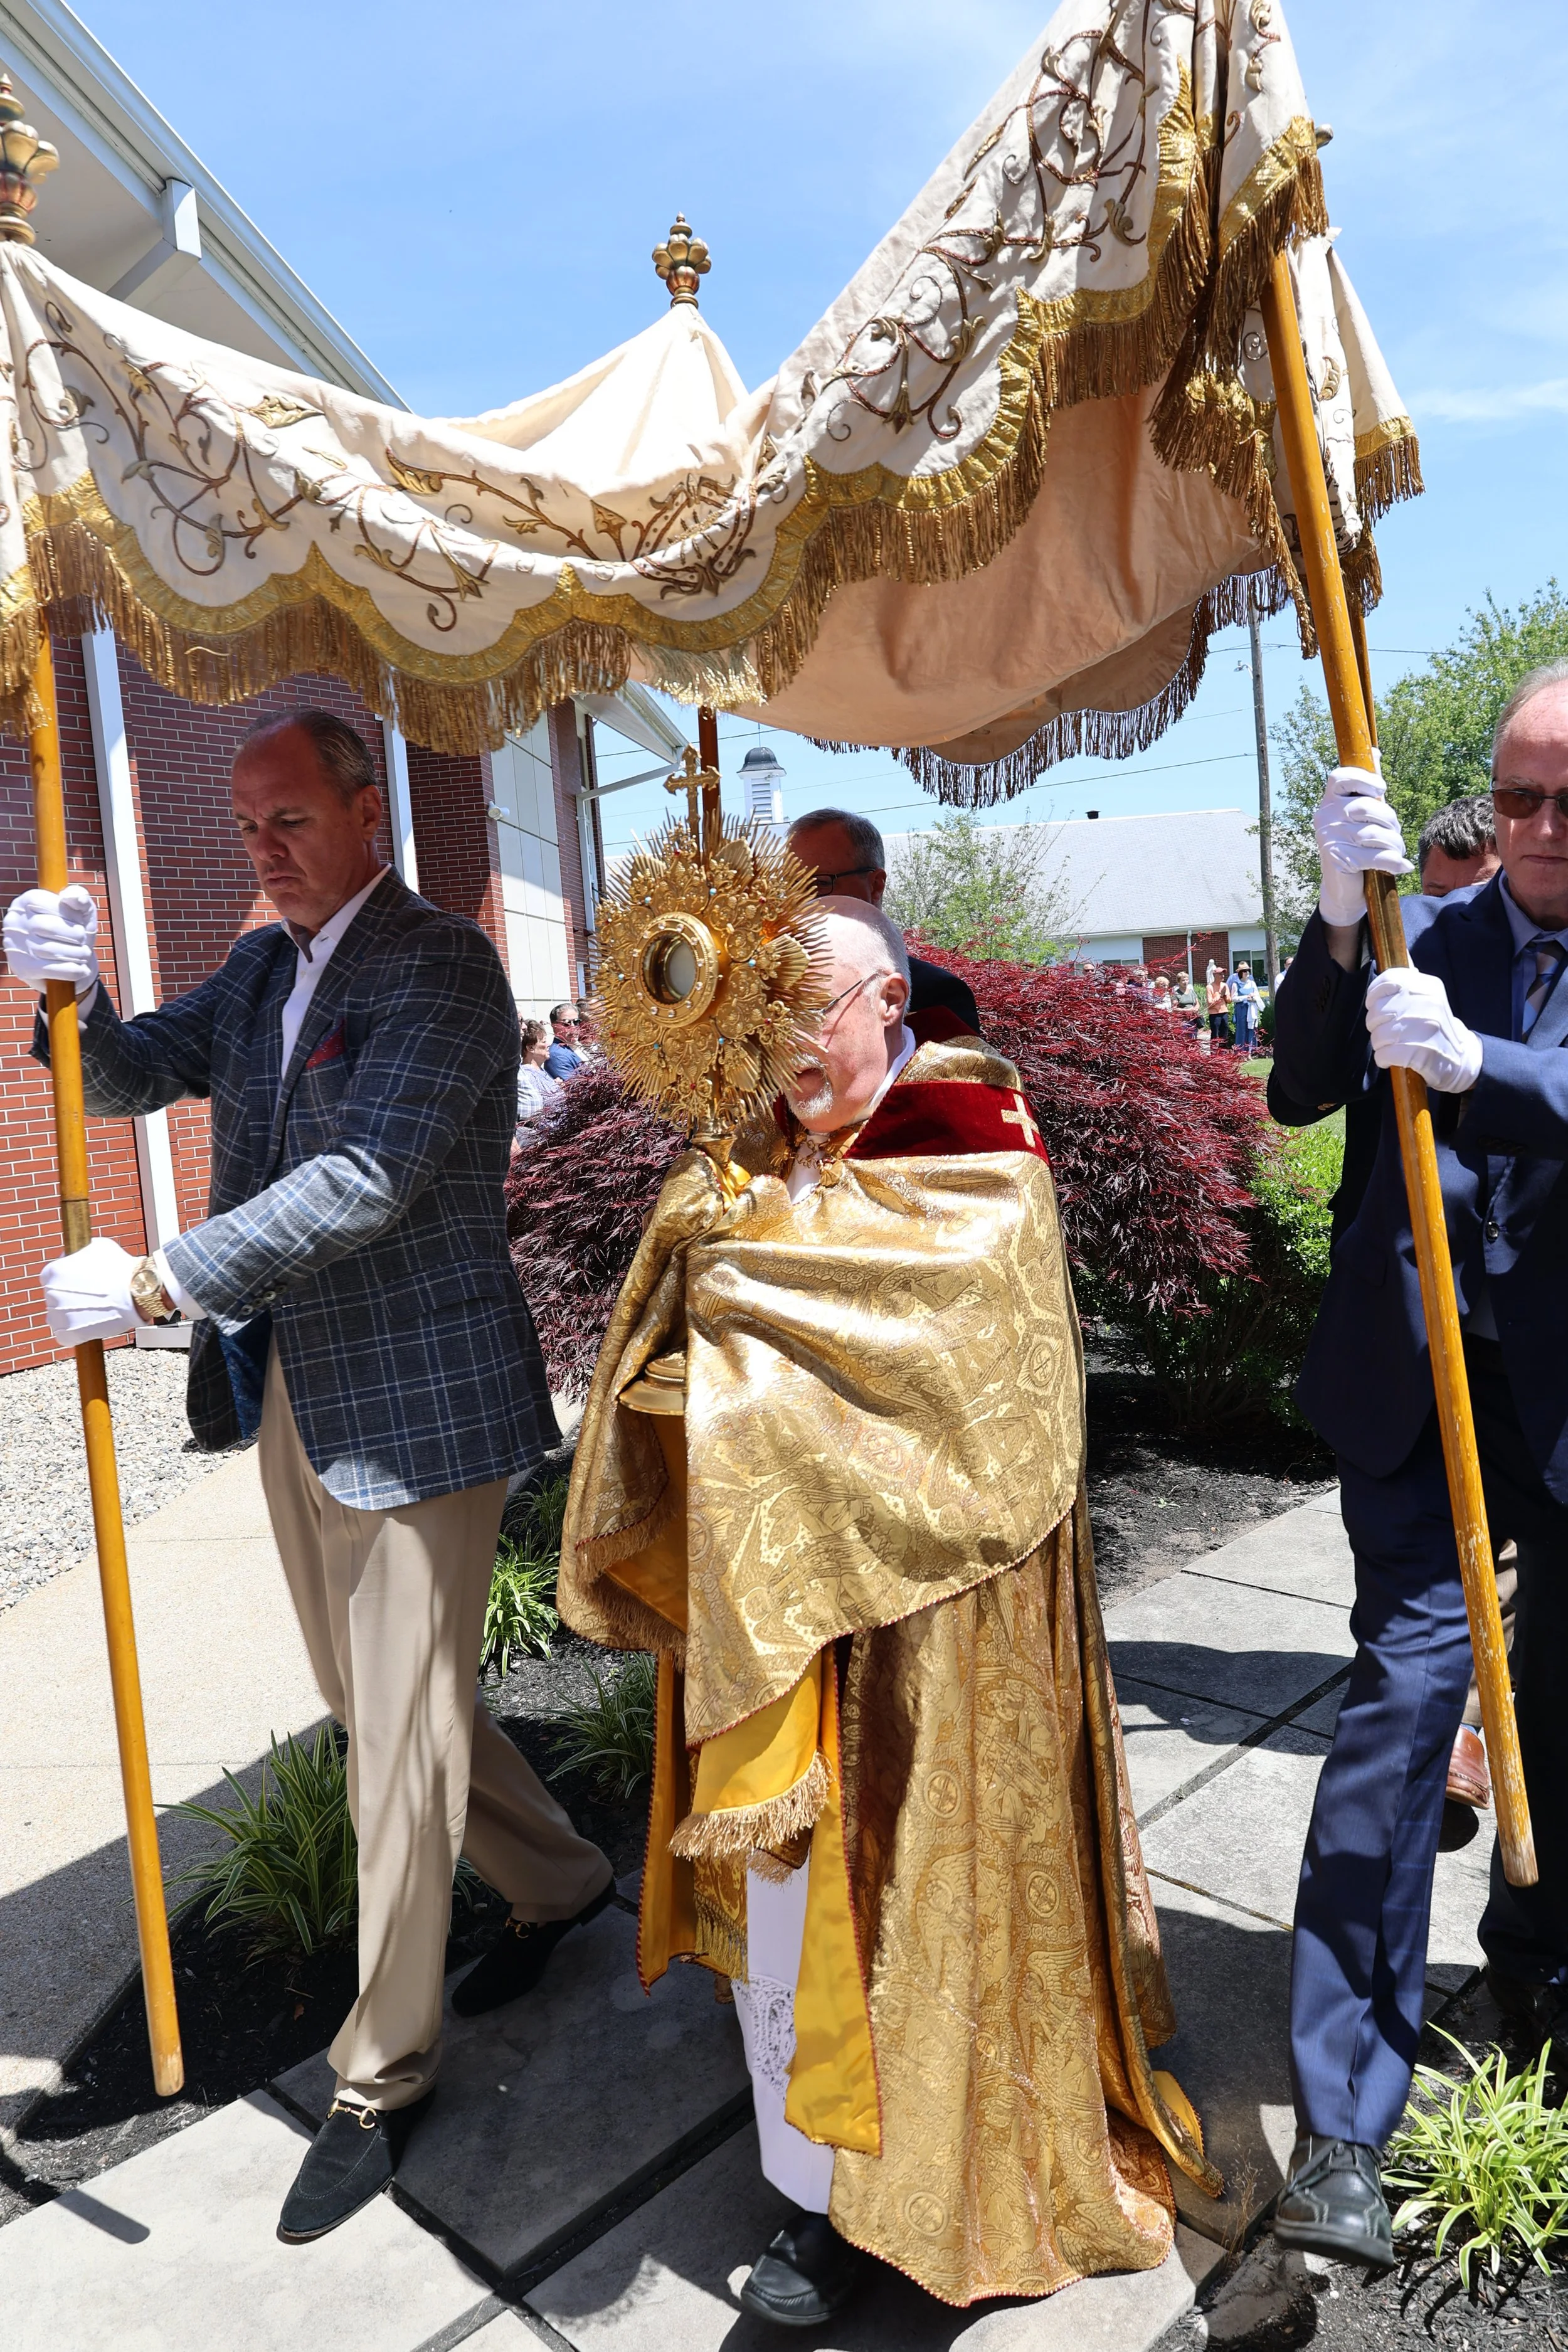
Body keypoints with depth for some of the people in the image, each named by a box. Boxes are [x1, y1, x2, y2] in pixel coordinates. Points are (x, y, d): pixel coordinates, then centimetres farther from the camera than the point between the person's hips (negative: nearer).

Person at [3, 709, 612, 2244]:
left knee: (400, 1740, 3)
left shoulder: (441, 967, -14)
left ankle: (383, 2076, 23)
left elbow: (365, 1177, -25)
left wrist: (157, 1284, -27)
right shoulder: (260, 966, 12)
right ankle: (555, 1880, 44)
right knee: (369, 1702, 21)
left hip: (413, 1399, -8)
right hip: (289, 1388, 9)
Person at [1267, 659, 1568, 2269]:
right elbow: (1304, 1087, -12)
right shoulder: (1429, 935, 1)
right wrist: (1342, 918, -26)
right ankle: (1343, 2124, 2)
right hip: (1424, 1382, -1)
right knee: (1406, 1684, -6)